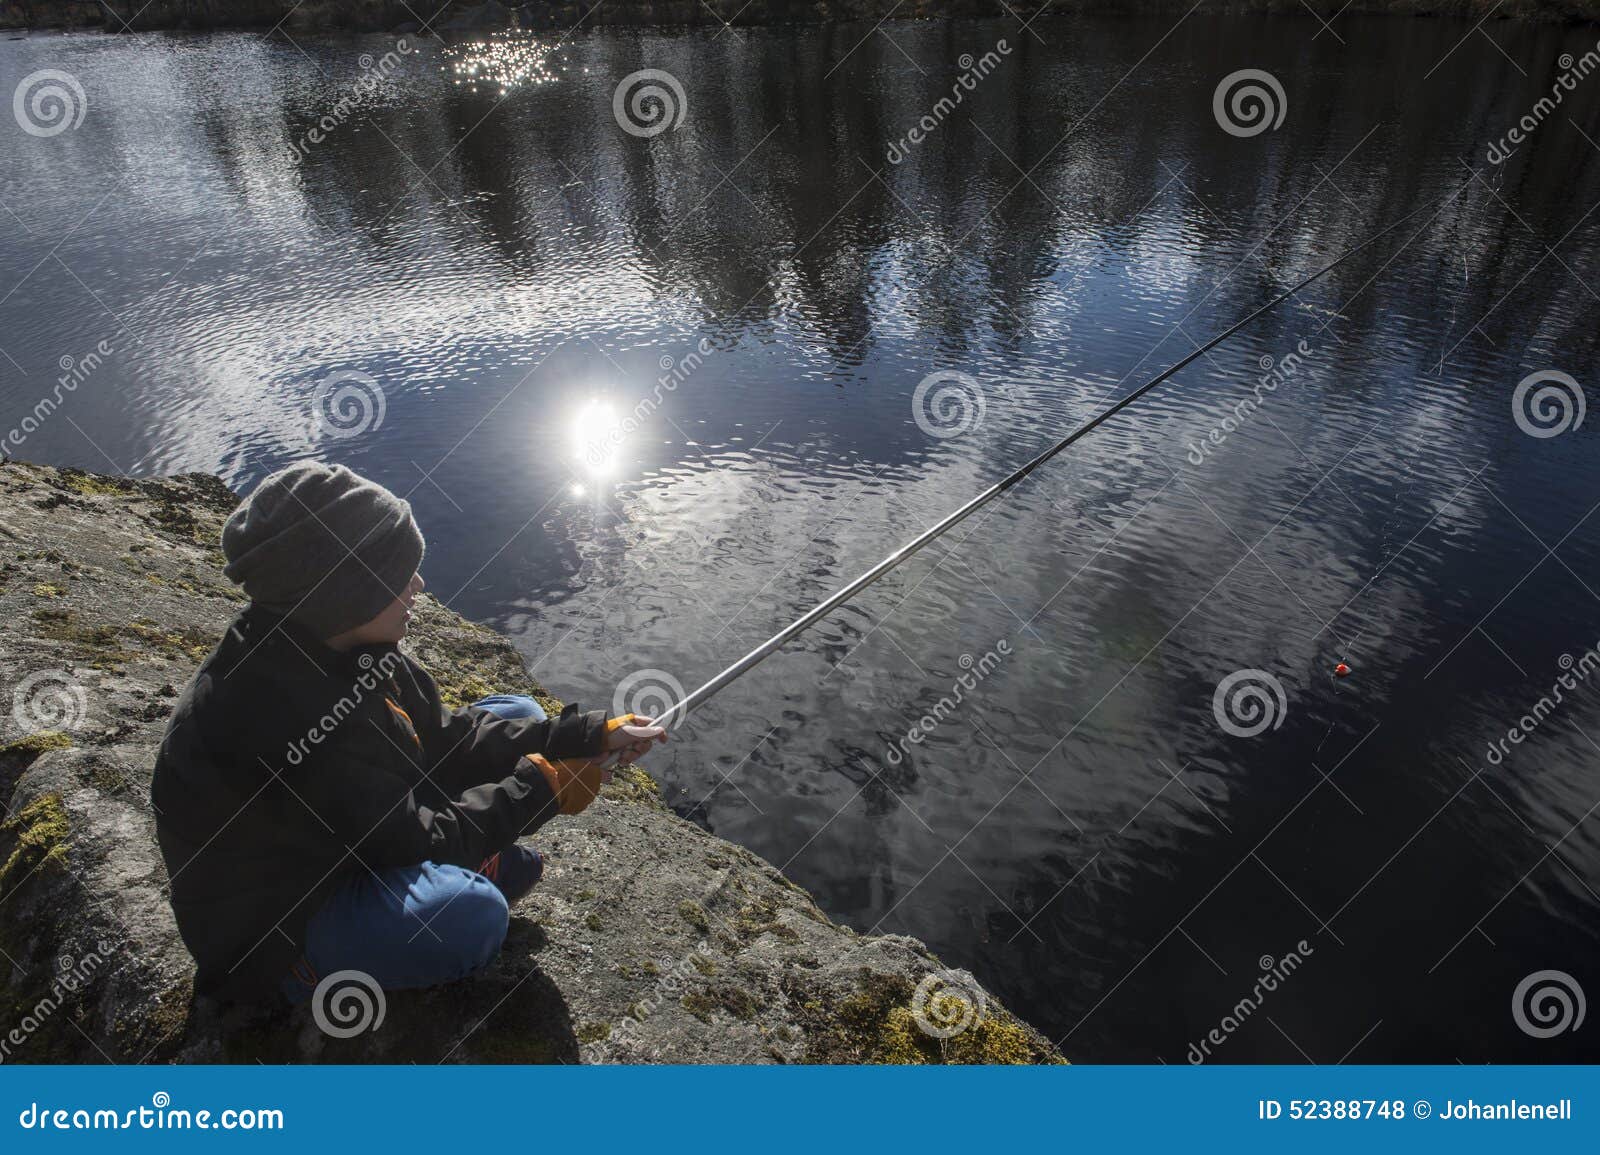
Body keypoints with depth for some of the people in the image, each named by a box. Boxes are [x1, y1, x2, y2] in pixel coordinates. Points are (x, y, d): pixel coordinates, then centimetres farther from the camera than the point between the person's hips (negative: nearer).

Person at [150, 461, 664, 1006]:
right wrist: (539, 786, -17)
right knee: (464, 915, -39)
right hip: (268, 935, -8)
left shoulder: (325, 644, -9)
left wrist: (589, 735, -11)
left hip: (341, 844, 8)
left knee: (516, 716, 5)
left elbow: (442, 734, -4)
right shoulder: (280, 710, -35)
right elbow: (411, 838, -28)